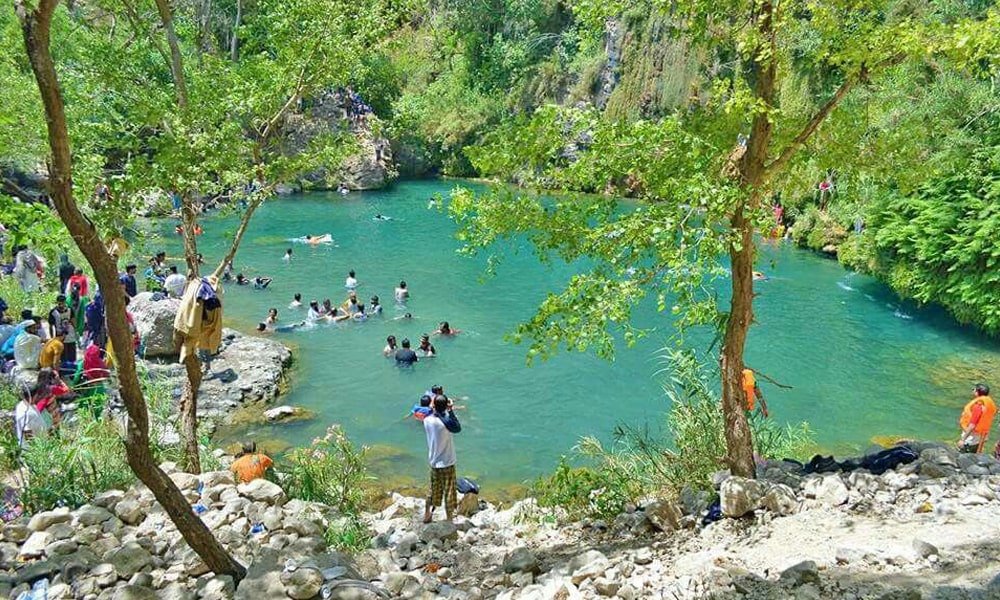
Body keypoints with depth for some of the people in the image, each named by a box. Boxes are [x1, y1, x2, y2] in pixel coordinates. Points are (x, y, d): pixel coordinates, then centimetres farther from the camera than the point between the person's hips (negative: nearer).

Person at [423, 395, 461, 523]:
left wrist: (433, 408, 1)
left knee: (433, 489, 24)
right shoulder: (446, 422, -26)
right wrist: (451, 411, -9)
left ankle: (427, 515, 38)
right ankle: (449, 520, 21)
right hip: (447, 463, -5)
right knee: (448, 493, 10)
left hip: (433, 461, 5)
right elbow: (458, 428, -7)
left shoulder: (427, 420, -11)